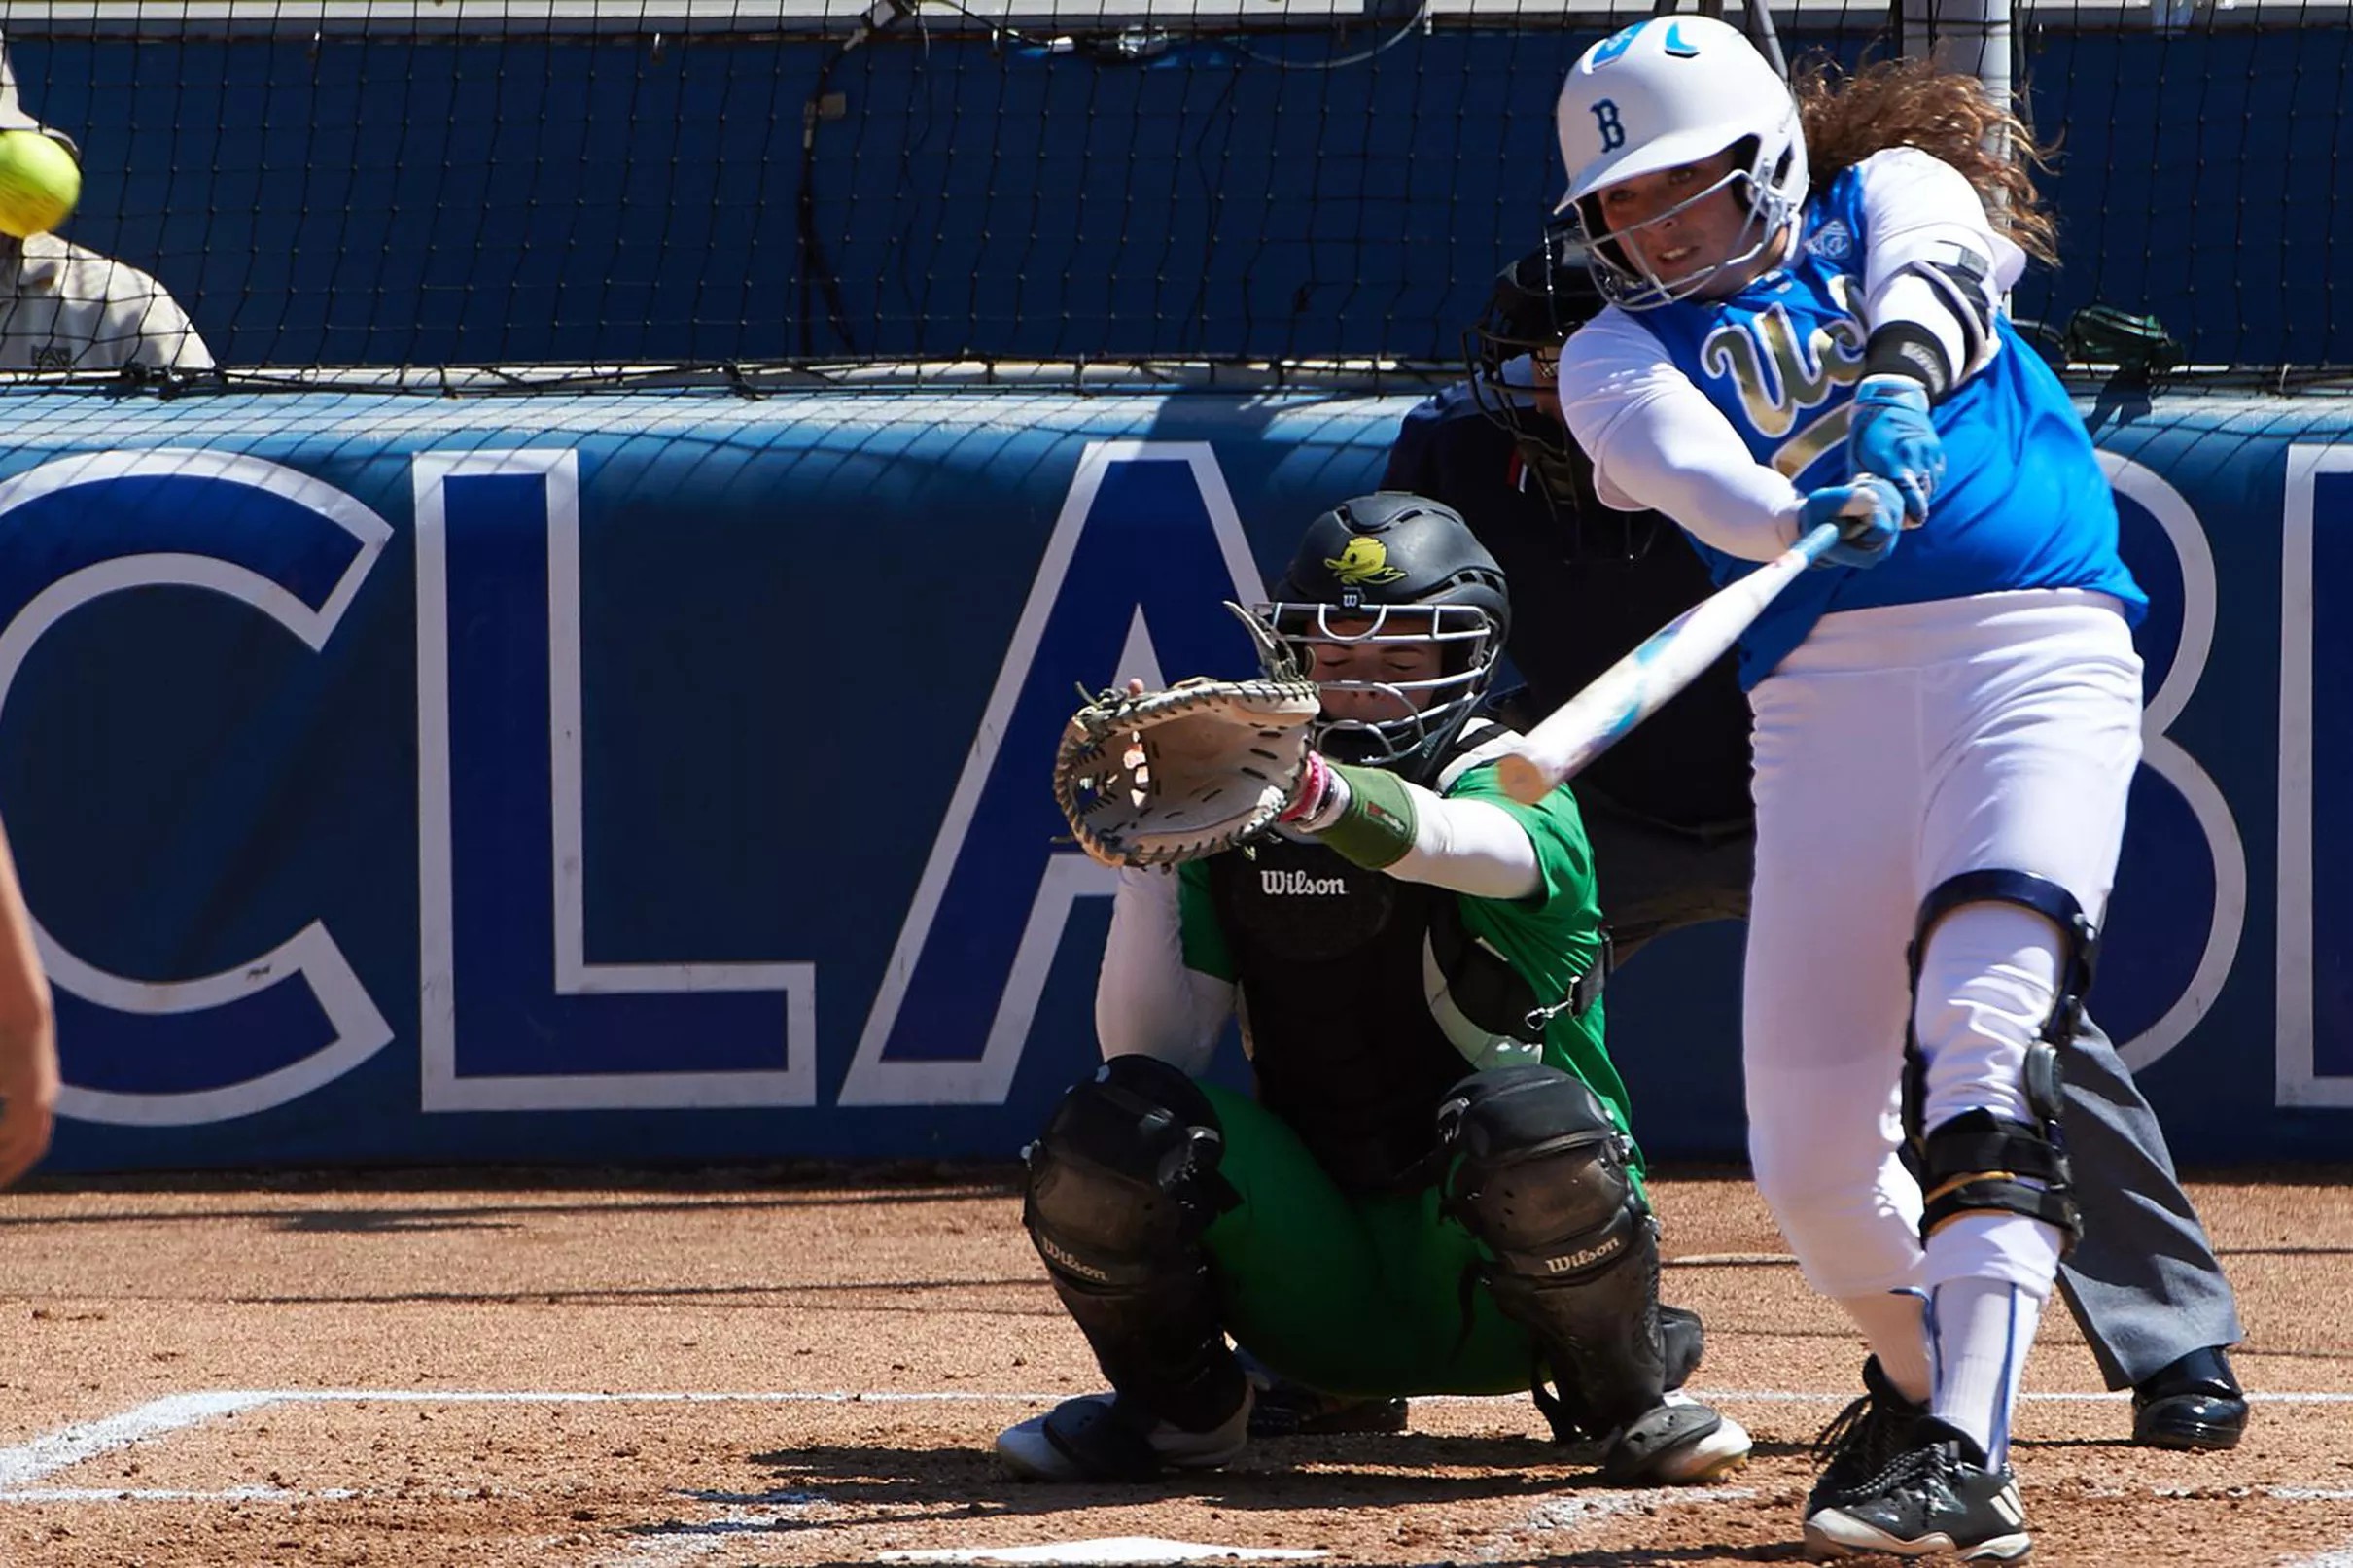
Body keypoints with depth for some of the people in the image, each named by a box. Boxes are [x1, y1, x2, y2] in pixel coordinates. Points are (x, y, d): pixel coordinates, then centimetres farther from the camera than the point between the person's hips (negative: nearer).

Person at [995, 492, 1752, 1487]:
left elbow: (1473, 844, -34)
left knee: (1531, 1116, -35)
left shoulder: (1509, 785, -6)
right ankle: (1180, 1407, 7)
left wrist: (1325, 794, -55)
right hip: (1317, 1284, 3)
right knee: (1115, 1126, -20)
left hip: (1485, 1288, -3)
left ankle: (1629, 1400, -8)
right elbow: (1149, 1049, -1)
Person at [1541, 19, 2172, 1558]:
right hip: (1823, 693, 3)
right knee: (1811, 1141, -3)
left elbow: (1930, 278, -10)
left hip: (2030, 641, -3)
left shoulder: (1892, 196, 15)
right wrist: (1790, 519, -33)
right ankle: (1922, 1381, 26)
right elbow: (1679, 457, -9)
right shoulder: (1618, 353, 14)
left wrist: (1897, 394, -33)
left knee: (1983, 1041, -22)